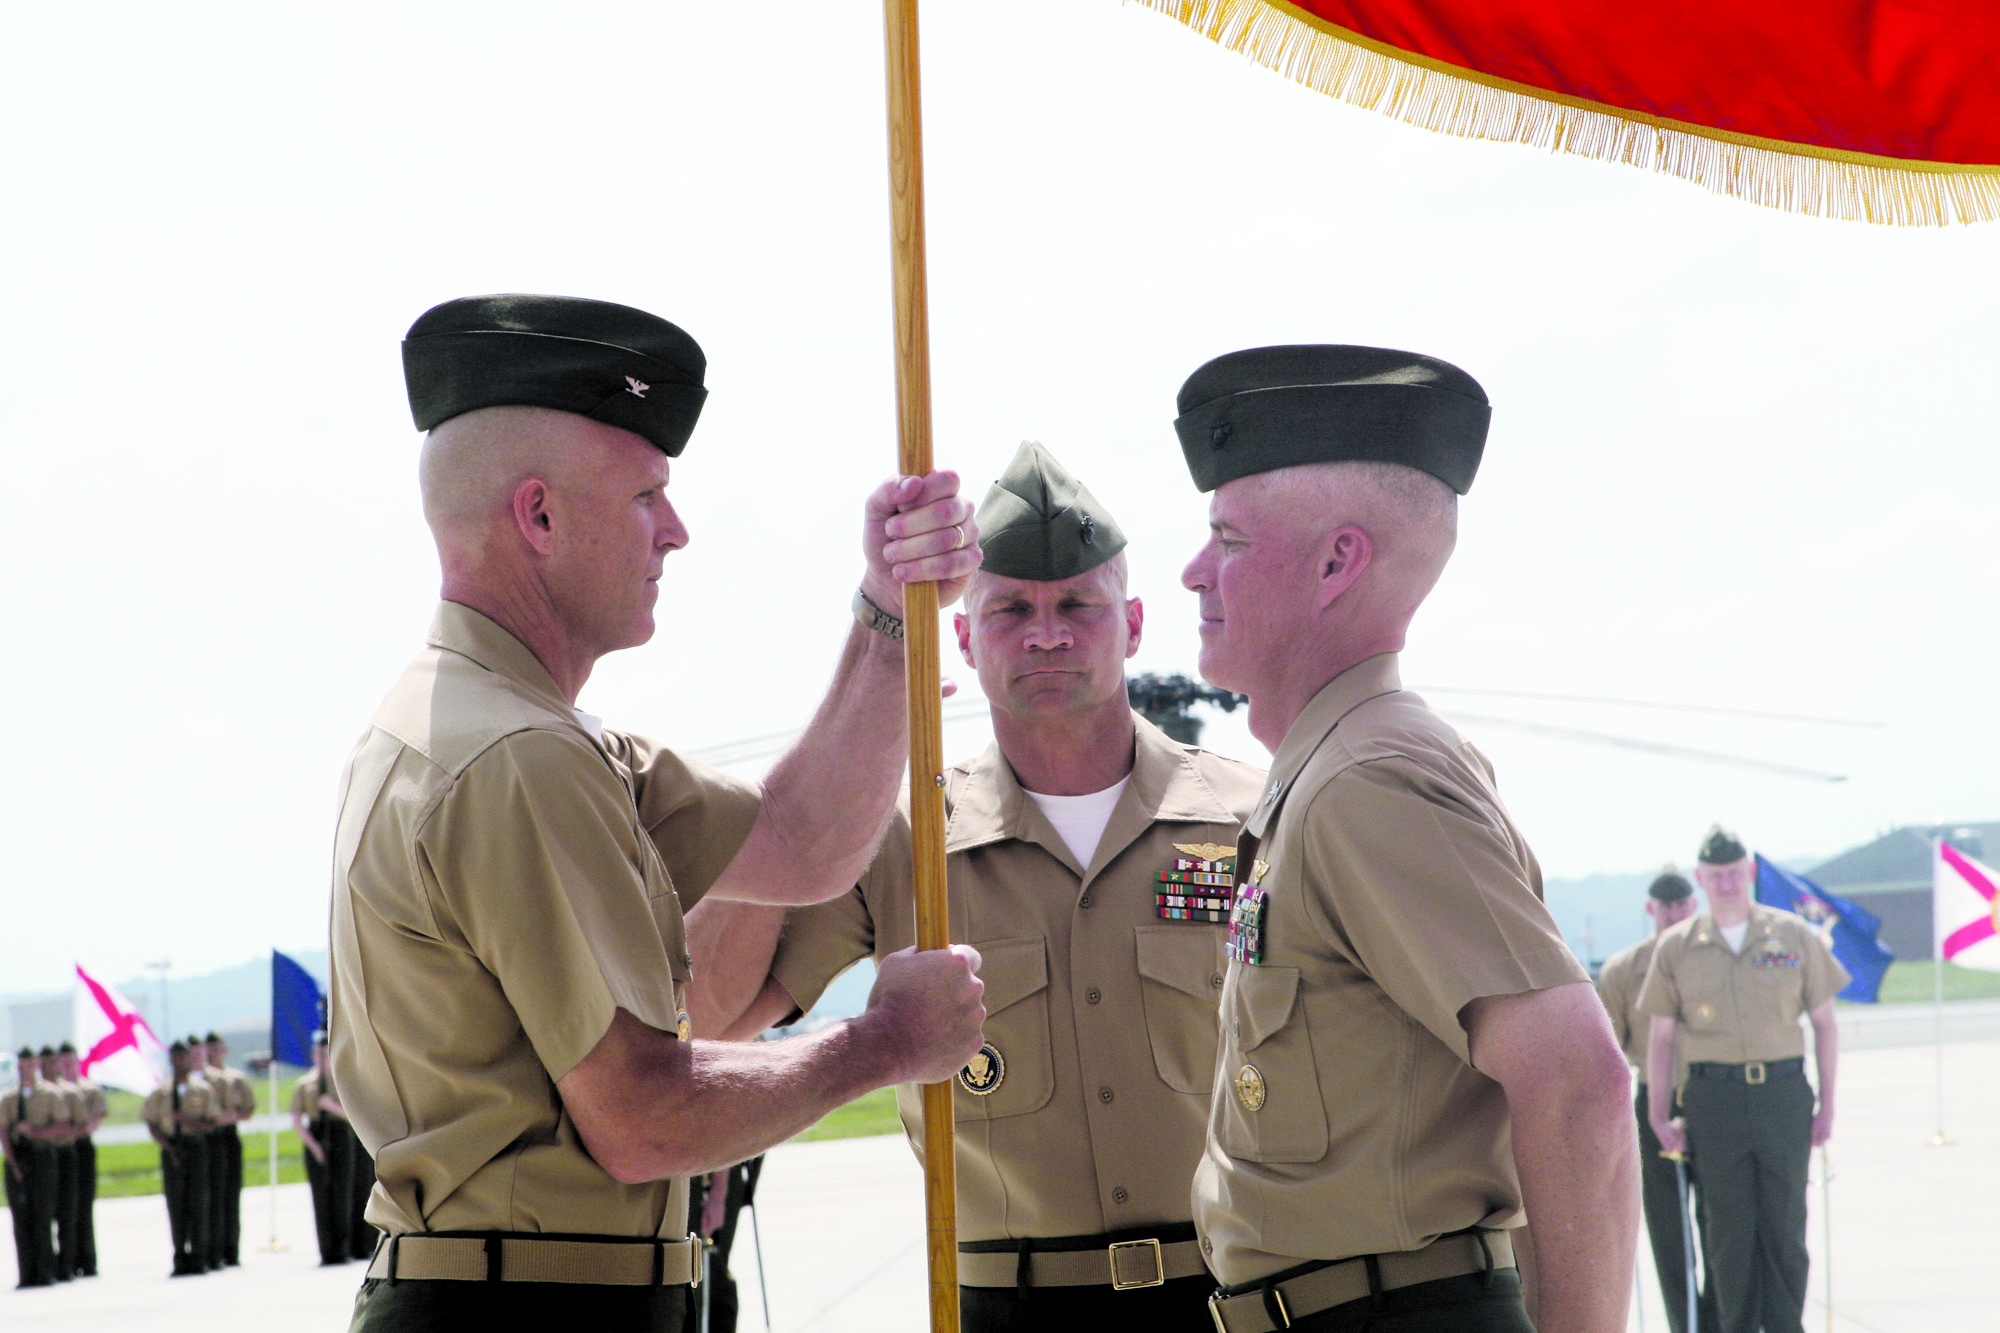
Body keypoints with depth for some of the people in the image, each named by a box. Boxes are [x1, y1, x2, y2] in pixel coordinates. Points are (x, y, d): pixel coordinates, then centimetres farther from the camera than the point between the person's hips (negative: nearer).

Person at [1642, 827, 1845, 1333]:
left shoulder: (1794, 936, 4)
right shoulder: (1676, 947, 4)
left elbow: (1824, 1022, 9)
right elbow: (1661, 1035, 9)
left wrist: (1827, 1104, 5)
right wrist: (1659, 1115, 5)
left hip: (1783, 1092, 0)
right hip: (1714, 1097, 0)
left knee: (1785, 1225, 3)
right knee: (1727, 1229, 1)